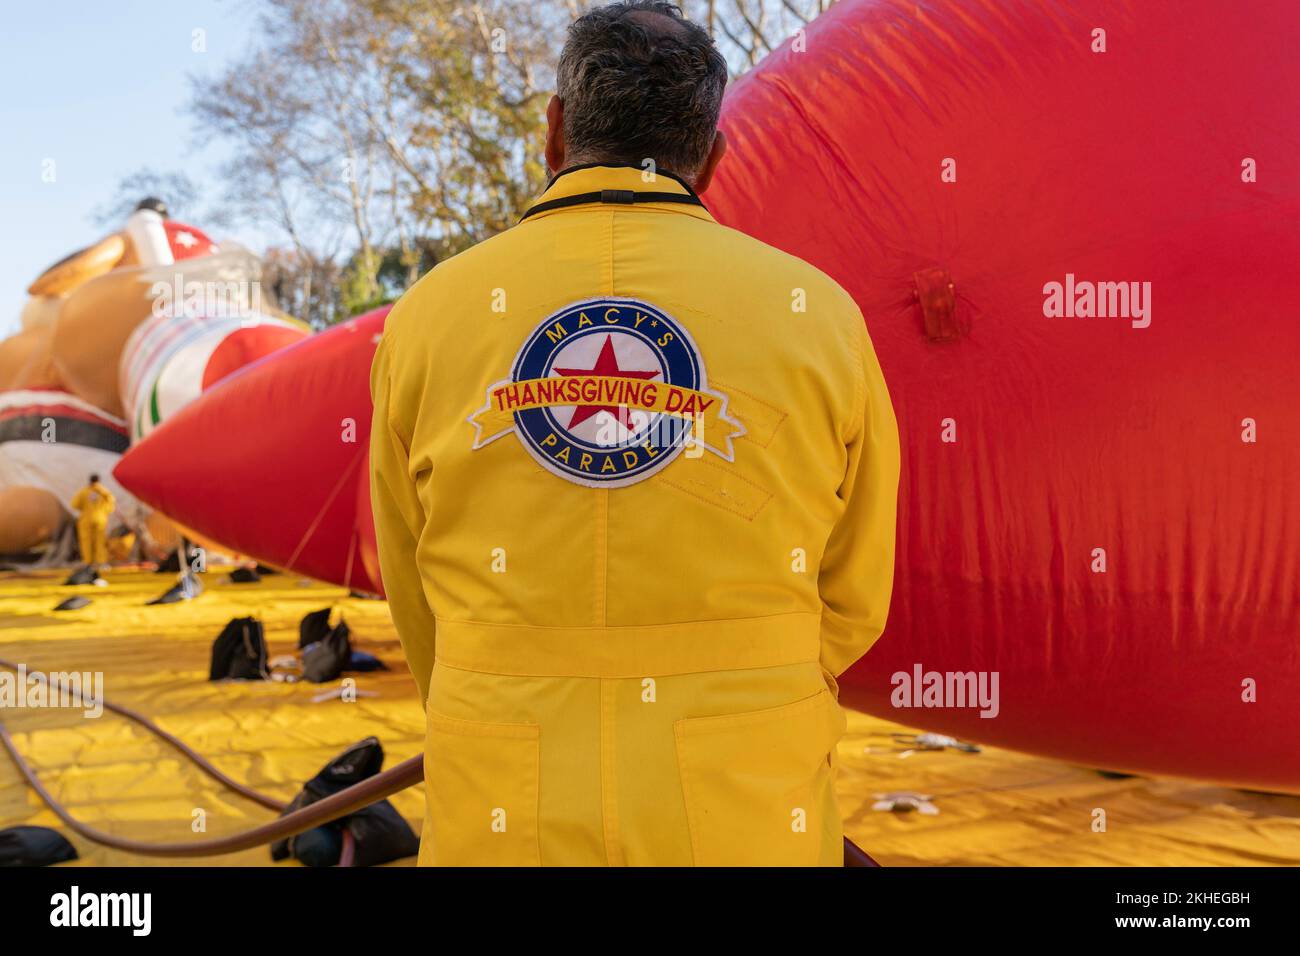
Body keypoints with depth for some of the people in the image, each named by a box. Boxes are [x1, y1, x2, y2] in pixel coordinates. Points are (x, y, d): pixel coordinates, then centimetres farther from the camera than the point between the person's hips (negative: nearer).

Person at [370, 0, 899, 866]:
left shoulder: (429, 317, -5)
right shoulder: (817, 317, -6)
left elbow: (420, 608, 6)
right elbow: (850, 608, 4)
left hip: (502, 823, 1)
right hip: (748, 819, 0)